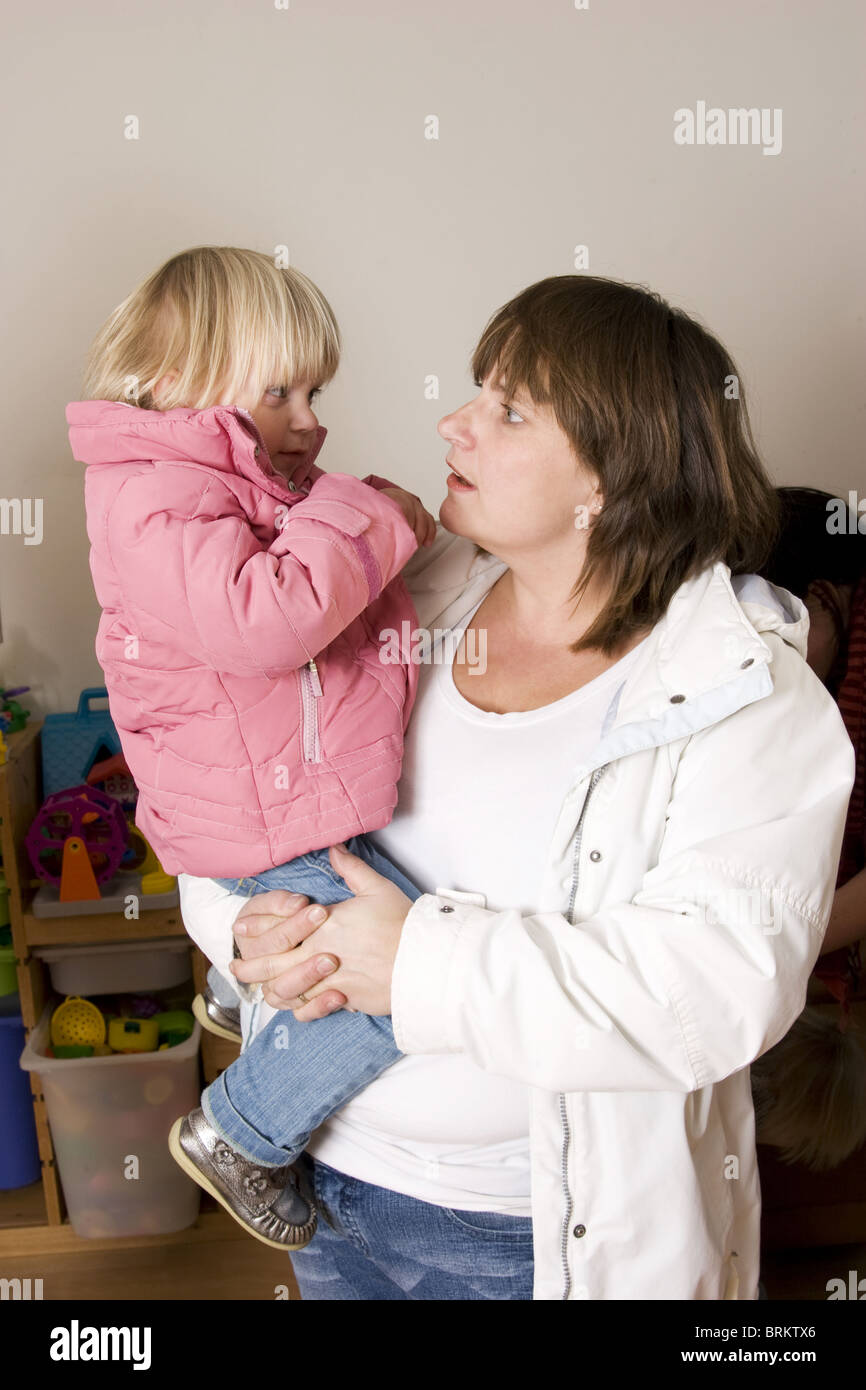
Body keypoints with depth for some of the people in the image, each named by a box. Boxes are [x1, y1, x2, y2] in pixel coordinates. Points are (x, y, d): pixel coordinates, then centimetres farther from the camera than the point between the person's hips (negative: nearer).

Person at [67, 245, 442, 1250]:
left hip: (311, 785, 11)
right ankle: (237, 1132, 5)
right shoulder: (155, 504, -22)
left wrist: (378, 525, 9)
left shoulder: (246, 484, 12)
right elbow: (259, 620, -38)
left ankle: (240, 988, 57)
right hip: (268, 818, -11)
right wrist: (364, 521, -25)